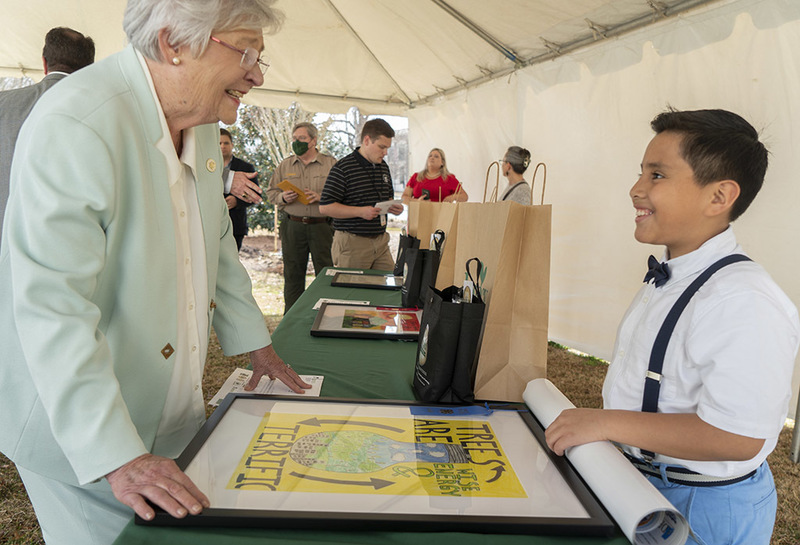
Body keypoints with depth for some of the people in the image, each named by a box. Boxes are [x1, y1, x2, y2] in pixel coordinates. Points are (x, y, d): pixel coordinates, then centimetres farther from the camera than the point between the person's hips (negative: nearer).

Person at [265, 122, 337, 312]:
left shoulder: (330, 163, 4)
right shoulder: (285, 165, 13)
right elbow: (271, 192, 14)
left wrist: (320, 196, -17)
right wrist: (282, 197, -7)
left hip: (322, 226, -2)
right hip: (292, 226, 3)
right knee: (292, 274, 9)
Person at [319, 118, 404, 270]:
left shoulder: (383, 167, 14)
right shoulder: (343, 167, -9)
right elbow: (325, 207, -14)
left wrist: (392, 207, 3)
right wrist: (360, 211, -21)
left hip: (381, 241, 7)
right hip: (352, 243, -6)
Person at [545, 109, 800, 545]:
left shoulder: (742, 302, -28)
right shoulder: (668, 279, 3)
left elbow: (735, 438, -32)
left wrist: (606, 422, -28)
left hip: (703, 508, -8)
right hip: (640, 478, 9)